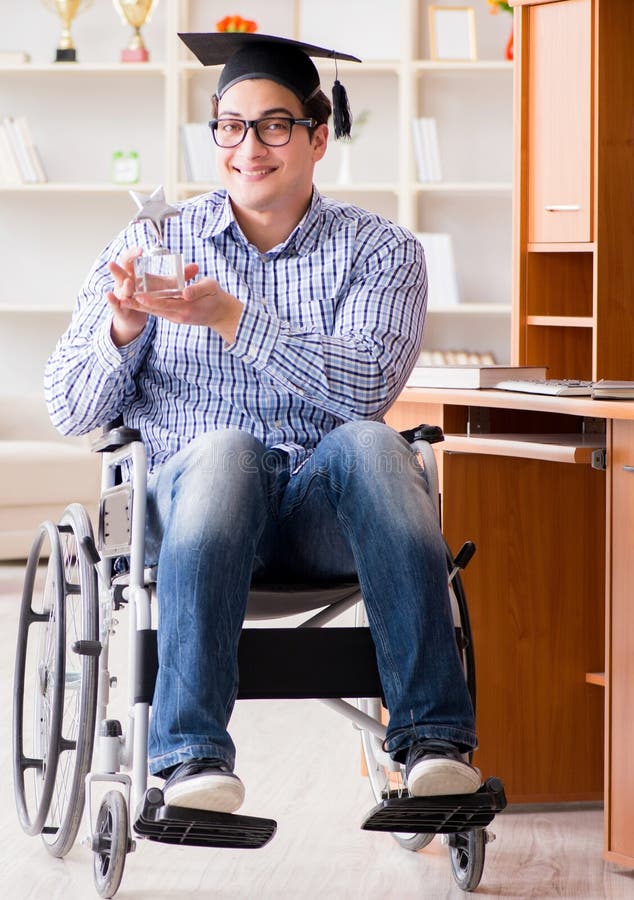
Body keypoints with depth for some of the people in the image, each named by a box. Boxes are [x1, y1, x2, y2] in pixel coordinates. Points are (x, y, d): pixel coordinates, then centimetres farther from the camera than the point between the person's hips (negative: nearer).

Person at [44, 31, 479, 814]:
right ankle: (192, 754, -45)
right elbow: (71, 412, 7)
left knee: (370, 444, -33)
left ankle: (433, 739, -36)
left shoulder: (380, 251, 9)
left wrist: (229, 316, -20)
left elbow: (368, 384, -11)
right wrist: (122, 330, -15)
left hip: (324, 513, 1)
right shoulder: (152, 245, 11)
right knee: (227, 451, -35)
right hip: (191, 499, 0)